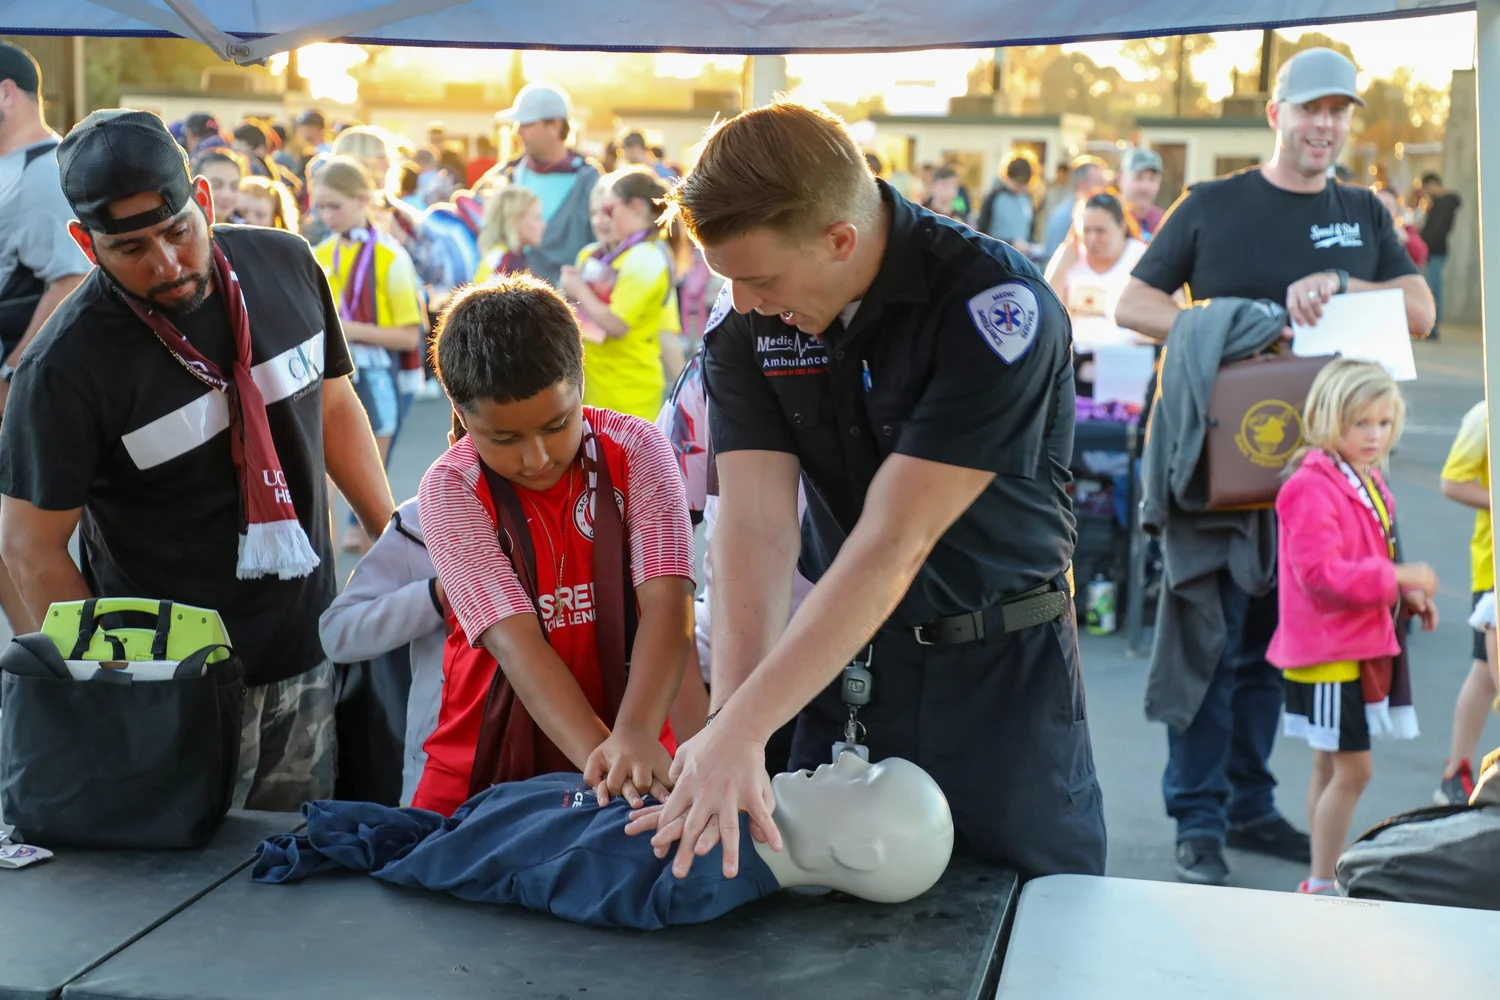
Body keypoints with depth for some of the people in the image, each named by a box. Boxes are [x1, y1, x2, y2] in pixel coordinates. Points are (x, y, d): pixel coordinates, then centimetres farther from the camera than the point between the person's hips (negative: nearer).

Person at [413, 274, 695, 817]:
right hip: (489, 756, 1)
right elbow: (515, 640, -19)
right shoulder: (450, 490, -8)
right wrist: (596, 753, -34)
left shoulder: (637, 449, -6)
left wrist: (634, 736, -34)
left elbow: (667, 605, -17)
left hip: (628, 736, -1)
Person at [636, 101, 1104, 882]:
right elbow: (754, 529, -14)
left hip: (1002, 668, -4)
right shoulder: (745, 317, -7)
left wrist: (739, 729, -31)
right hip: (843, 654, 4)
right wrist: (731, 730, -27)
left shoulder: (997, 310, -23)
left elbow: (892, 544, -28)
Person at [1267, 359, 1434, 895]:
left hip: (1363, 646, 10)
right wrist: (1397, 577, -24)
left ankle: (1322, 880, 25)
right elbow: (1322, 573, -26)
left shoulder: (1368, 483, 13)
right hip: (1328, 650, -10)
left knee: (1330, 766, 15)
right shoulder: (1312, 487, -18)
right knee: (1352, 769, -7)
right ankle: (1321, 885, 3)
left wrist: (1407, 596, 8)